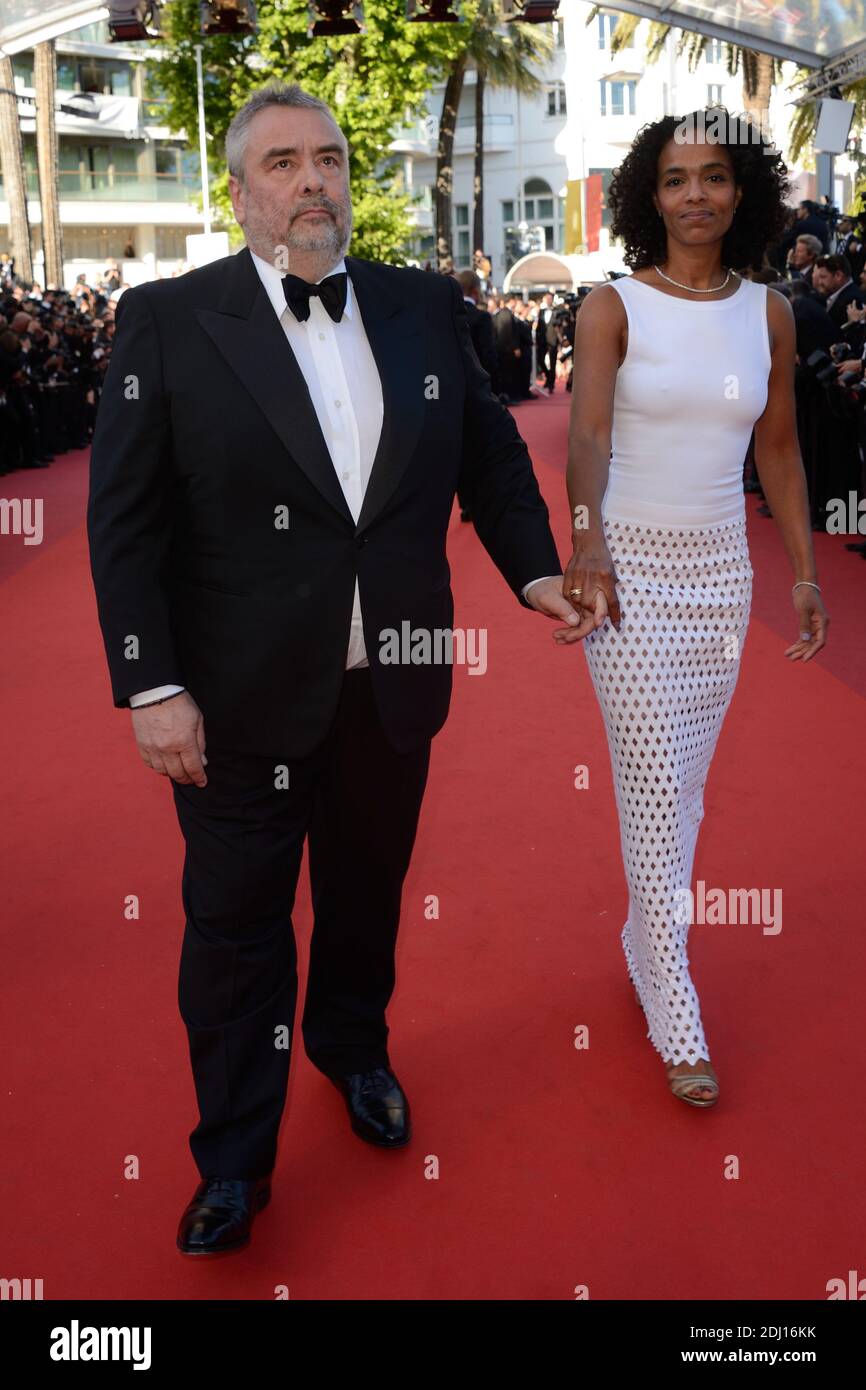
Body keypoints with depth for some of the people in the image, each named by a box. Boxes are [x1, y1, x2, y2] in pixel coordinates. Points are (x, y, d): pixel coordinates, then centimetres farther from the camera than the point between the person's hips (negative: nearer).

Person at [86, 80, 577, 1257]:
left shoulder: (426, 309, 4)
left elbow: (492, 453, 15)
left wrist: (532, 568, 3)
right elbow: (124, 520, -9)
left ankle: (353, 1050, 50)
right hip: (241, 701, -3)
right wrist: (151, 687, -14)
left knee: (368, 898, 21)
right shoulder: (168, 321, -7)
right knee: (236, 931, 9)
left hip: (392, 686, 3)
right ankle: (234, 1159, 29)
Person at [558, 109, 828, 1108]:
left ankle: (646, 940, 34)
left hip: (720, 571, 4)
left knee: (686, 780, 12)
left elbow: (780, 451, 11)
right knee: (653, 783, -3)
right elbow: (586, 433, -19)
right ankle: (677, 1025, 5)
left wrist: (804, 571, 8)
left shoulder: (769, 315, 6)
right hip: (630, 568, -4)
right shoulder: (613, 305, -6)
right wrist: (587, 547, -36)